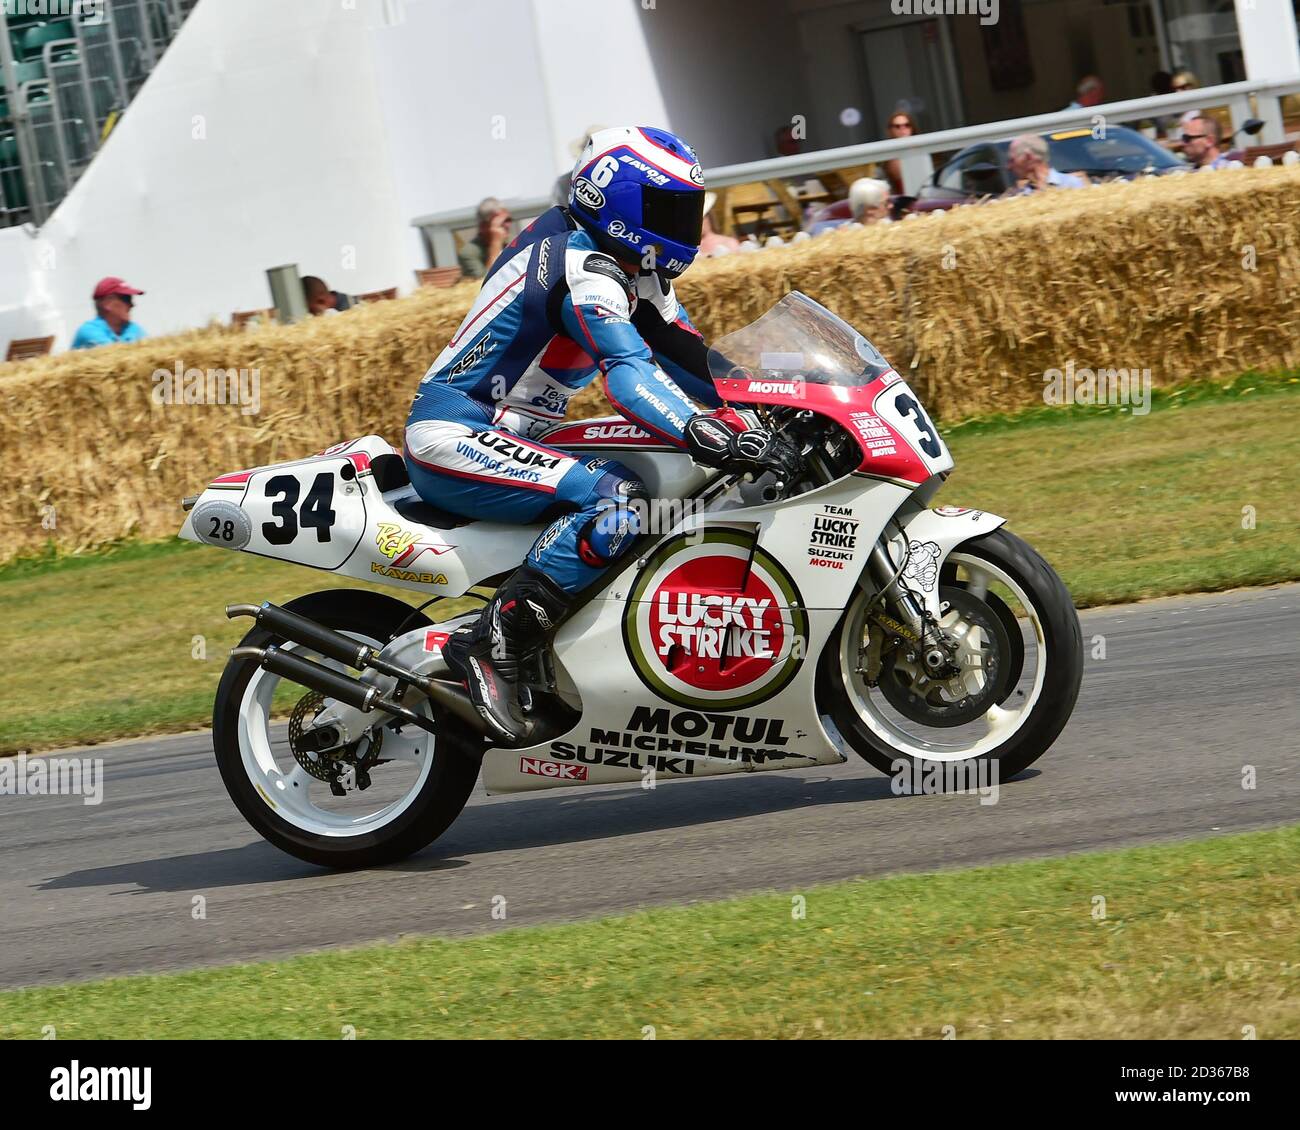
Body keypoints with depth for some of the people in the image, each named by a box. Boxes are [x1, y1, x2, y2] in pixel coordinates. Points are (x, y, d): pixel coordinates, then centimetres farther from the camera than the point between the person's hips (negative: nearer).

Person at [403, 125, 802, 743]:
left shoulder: (632, 271, 13)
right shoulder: (582, 269, -19)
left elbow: (687, 361, 14)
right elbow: (630, 372, -35)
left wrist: (753, 424, 1)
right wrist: (723, 443, -46)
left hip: (496, 437, 11)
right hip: (452, 436, -11)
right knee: (615, 498, -30)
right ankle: (492, 646, -28)